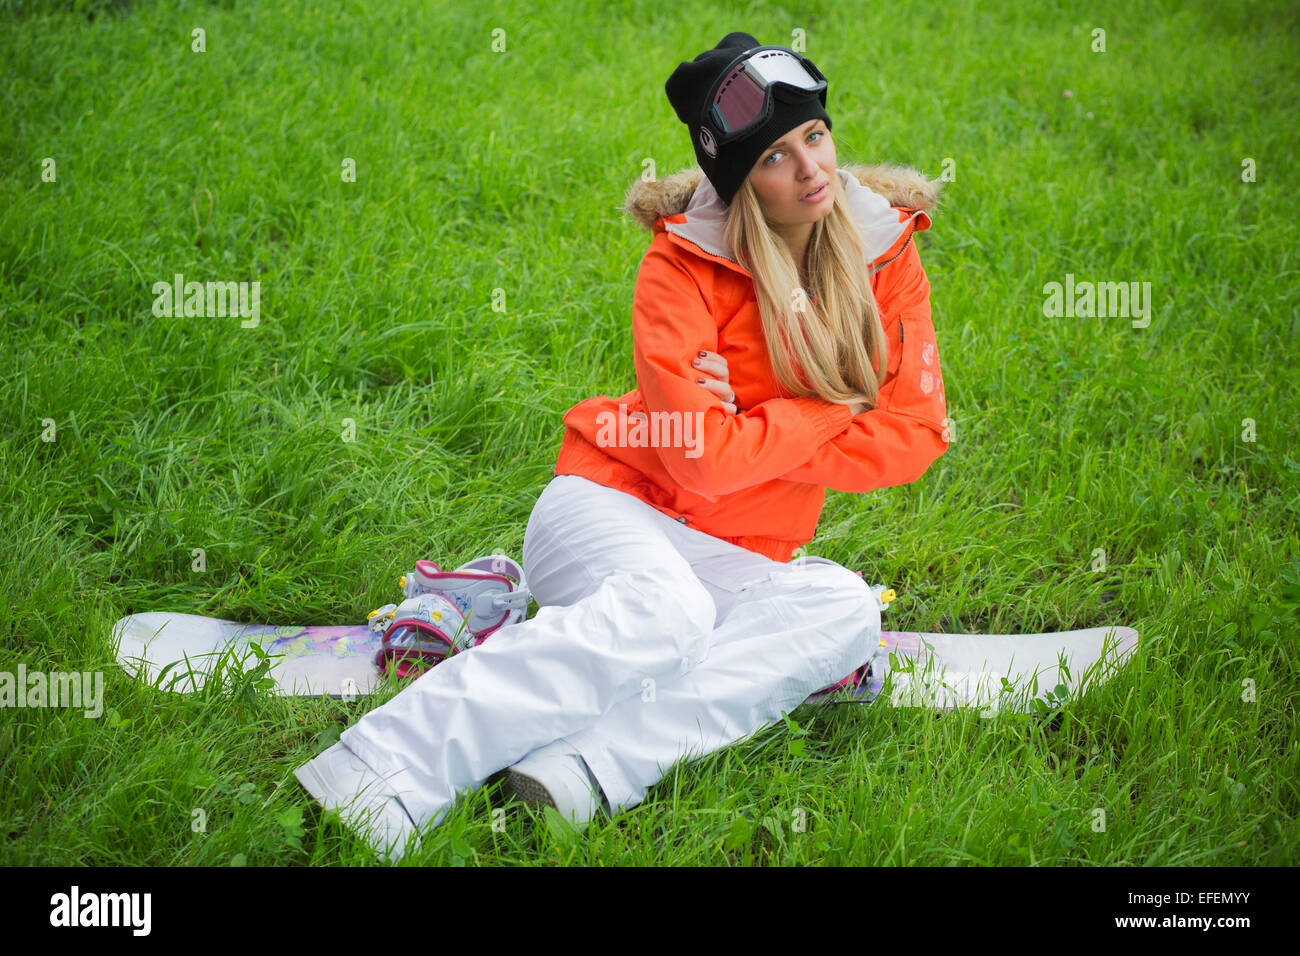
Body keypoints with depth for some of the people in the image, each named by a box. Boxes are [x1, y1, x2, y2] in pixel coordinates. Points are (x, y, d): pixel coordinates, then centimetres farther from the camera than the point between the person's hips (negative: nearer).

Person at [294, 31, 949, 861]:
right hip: (612, 507, -4)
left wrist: (759, 440, -11)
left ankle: (592, 766, -43)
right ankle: (379, 776, -46)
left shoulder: (884, 252, 1)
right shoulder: (686, 263, -12)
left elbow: (916, 434, -3)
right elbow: (702, 459, -21)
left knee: (847, 609, -29)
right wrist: (831, 410, -9)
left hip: (736, 563, 5)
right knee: (663, 608, -39)